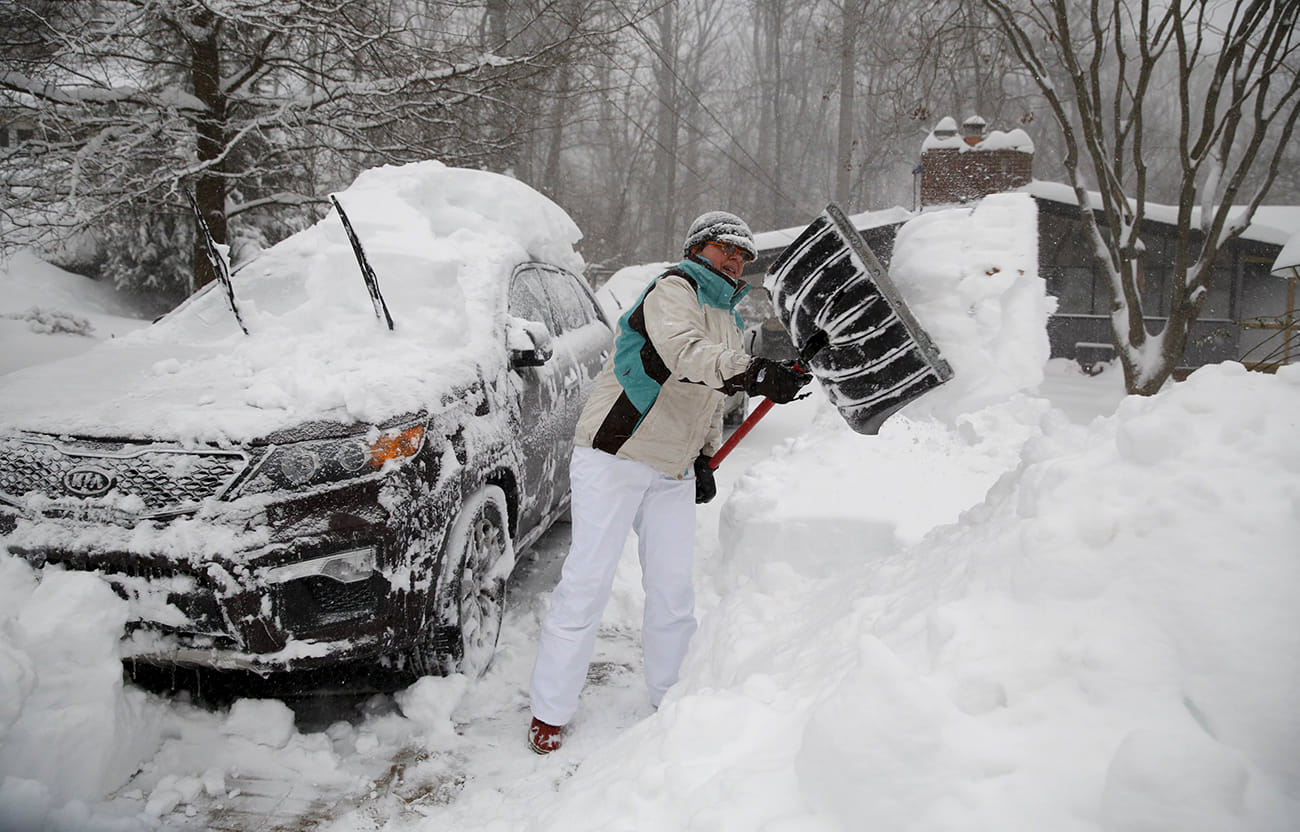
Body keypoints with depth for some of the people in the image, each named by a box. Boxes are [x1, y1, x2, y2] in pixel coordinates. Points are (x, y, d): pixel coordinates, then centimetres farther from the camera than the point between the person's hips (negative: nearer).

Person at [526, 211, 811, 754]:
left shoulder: (727, 318, 18)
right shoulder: (674, 289, -10)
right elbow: (683, 352, -32)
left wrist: (705, 456, 19)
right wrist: (751, 373, -44)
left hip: (673, 471, 8)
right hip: (612, 458, -8)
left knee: (673, 588, 7)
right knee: (587, 583, -6)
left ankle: (672, 698, 22)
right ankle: (550, 710, 4)